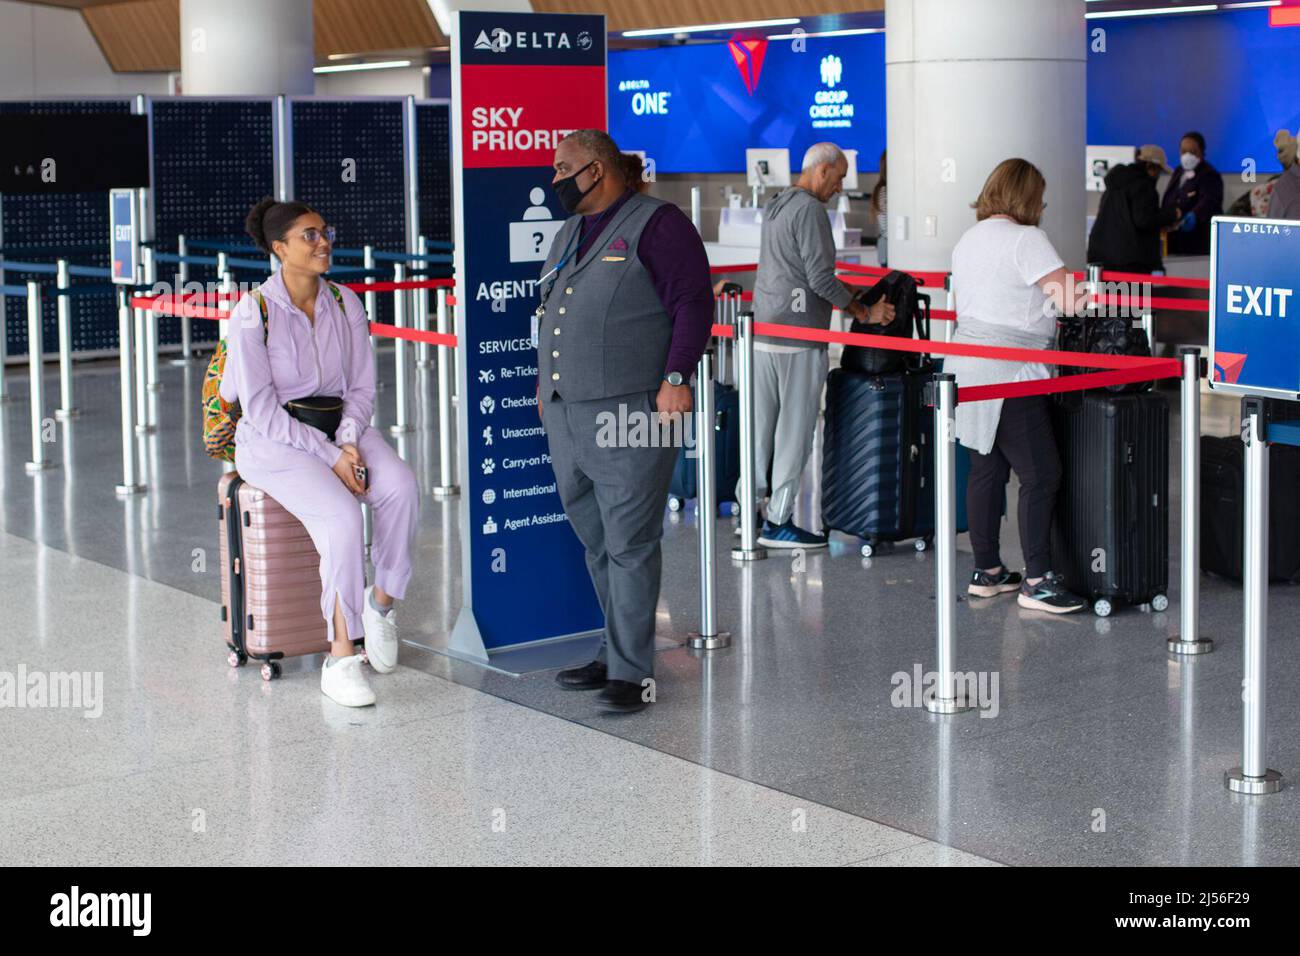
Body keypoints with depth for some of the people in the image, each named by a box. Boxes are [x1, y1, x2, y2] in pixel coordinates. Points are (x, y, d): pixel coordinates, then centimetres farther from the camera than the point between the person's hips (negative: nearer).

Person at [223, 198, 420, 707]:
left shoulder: (345, 303, 4)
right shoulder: (253, 314, -12)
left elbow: (362, 387, 7)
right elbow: (260, 408, -14)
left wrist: (349, 443, -13)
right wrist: (329, 456, -20)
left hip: (339, 427, 5)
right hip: (272, 439, -5)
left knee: (401, 488, -27)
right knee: (342, 517, -32)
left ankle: (382, 601, -7)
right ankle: (341, 657, -24)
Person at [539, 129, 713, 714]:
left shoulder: (656, 224, -6)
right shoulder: (569, 233, 21)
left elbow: (693, 303, -12)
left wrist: (677, 378, -19)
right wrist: (545, 380, 25)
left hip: (630, 419, -8)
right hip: (566, 420, 9)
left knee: (629, 545, -6)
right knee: (596, 544, 13)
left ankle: (630, 671, 0)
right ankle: (616, 653, 24)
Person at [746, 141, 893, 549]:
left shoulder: (775, 206, 16)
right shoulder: (810, 210, -13)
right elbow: (821, 278, -18)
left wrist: (849, 292, 22)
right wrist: (863, 313, -7)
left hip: (763, 333, 9)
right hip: (798, 339, -9)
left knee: (761, 424, 13)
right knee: (795, 430, -2)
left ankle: (749, 507, 18)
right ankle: (778, 522, 1)